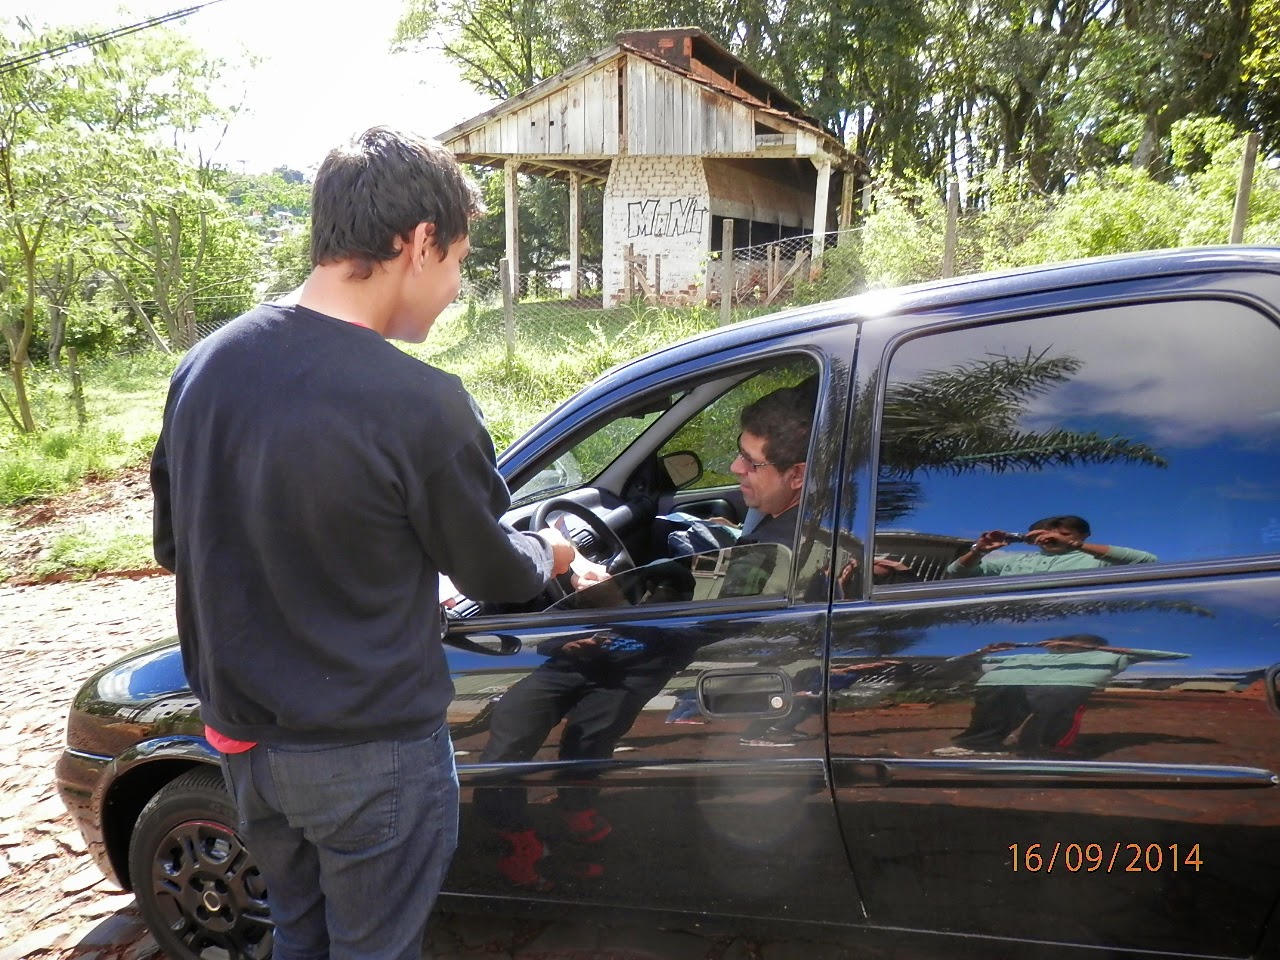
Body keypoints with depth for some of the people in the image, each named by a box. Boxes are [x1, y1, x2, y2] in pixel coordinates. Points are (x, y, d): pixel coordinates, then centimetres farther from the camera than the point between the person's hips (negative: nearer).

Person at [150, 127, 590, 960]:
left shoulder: (203, 367, -6)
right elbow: (491, 569, -10)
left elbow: (174, 545, 7)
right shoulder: (419, 406, -26)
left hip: (243, 735, 6)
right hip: (368, 754, -6)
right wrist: (547, 556, 12)